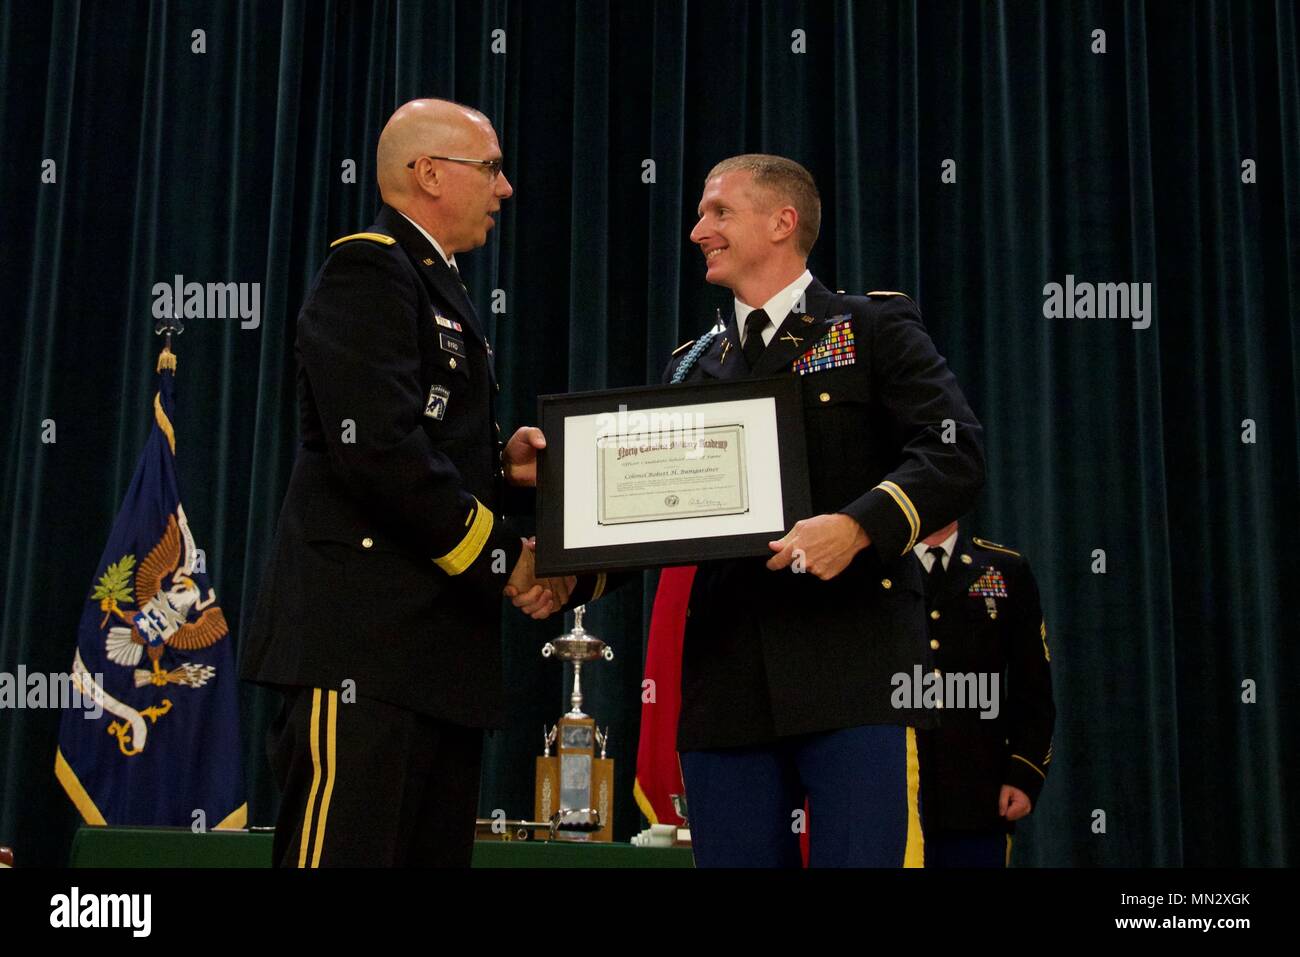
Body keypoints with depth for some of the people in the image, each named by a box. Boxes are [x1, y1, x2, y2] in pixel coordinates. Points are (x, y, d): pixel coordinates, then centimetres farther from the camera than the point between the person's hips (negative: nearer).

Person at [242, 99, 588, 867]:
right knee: (347, 851, -8)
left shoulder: (442, 289, 23)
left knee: (438, 852, 10)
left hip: (440, 656, 10)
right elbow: (379, 450, -20)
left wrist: (504, 465, 5)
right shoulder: (367, 271, -7)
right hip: (365, 641, -10)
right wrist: (503, 558, -13)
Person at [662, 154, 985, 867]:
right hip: (726, 680, 5)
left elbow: (954, 452, -7)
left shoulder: (873, 328, 6)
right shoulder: (693, 365, 20)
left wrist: (858, 526, -23)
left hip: (853, 672, -4)